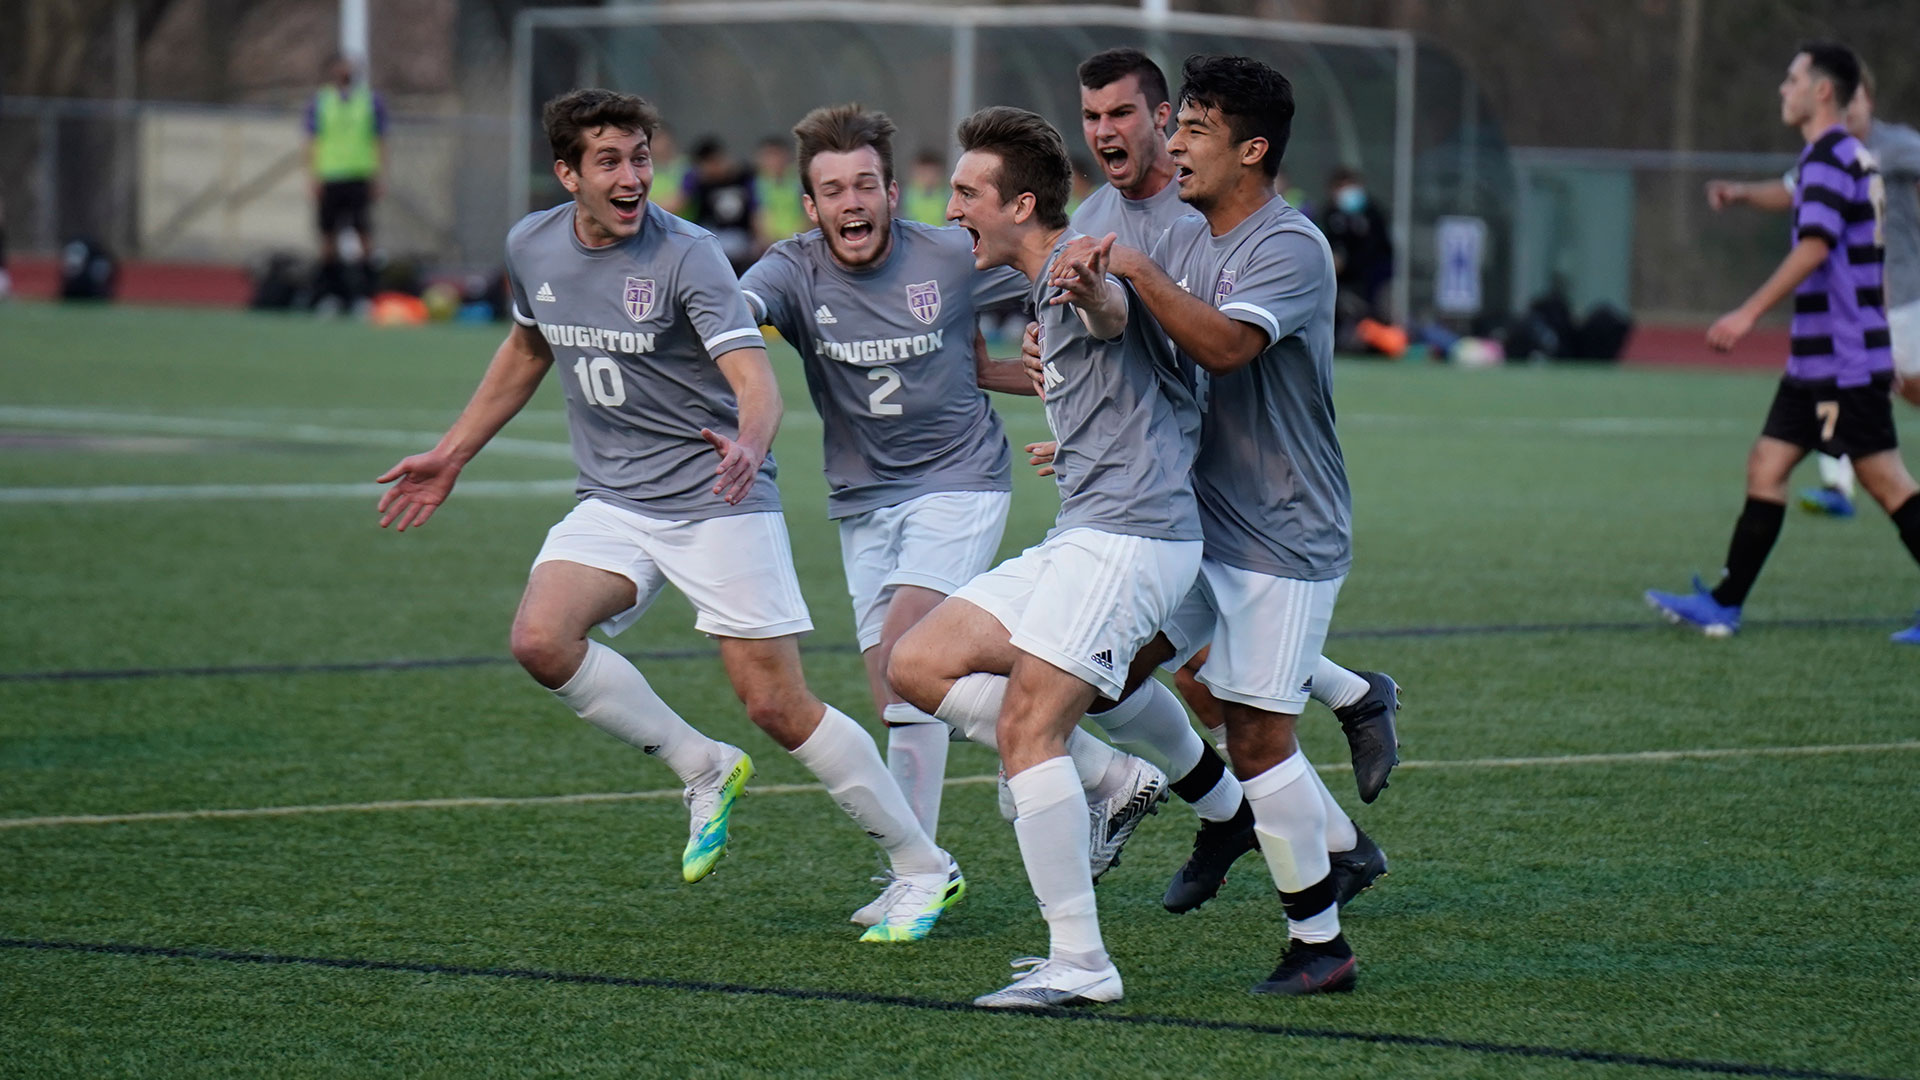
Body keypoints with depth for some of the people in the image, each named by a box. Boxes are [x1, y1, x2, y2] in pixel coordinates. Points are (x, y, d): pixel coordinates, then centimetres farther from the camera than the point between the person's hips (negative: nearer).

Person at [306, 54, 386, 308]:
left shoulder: (371, 100, 8)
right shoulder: (319, 101, 8)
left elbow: (380, 142, 9)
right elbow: (312, 142, 8)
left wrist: (378, 177, 0)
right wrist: (314, 177, -2)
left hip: (360, 175, -1)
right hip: (329, 176, 1)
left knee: (363, 231, -10)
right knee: (328, 232, 1)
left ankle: (366, 285, -8)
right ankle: (329, 288, 9)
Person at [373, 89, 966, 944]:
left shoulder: (686, 255, -16)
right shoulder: (533, 247, 2)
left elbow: (753, 376, -26)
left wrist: (749, 443, -48)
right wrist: (452, 455, 25)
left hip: (716, 499, -5)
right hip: (614, 503, 5)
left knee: (777, 706, -9)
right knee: (540, 640, -22)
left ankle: (923, 867, 8)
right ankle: (702, 770, 0)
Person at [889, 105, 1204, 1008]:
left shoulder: (1078, 264, -13)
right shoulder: (1048, 282, 19)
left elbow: (1115, 314, -38)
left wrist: (1088, 292, -60)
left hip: (1128, 535, -10)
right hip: (1084, 537, 10)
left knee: (1025, 728, -15)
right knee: (918, 665, 5)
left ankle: (1082, 963, -12)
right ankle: (1114, 779, 3)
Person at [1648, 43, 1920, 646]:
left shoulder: (1828, 157, -14)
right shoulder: (1850, 156, 17)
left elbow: (1814, 247, -27)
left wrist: (1749, 313, -30)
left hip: (1843, 363, -10)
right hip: (1816, 361, 10)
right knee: (1766, 468, 7)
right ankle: (1724, 606, 8)